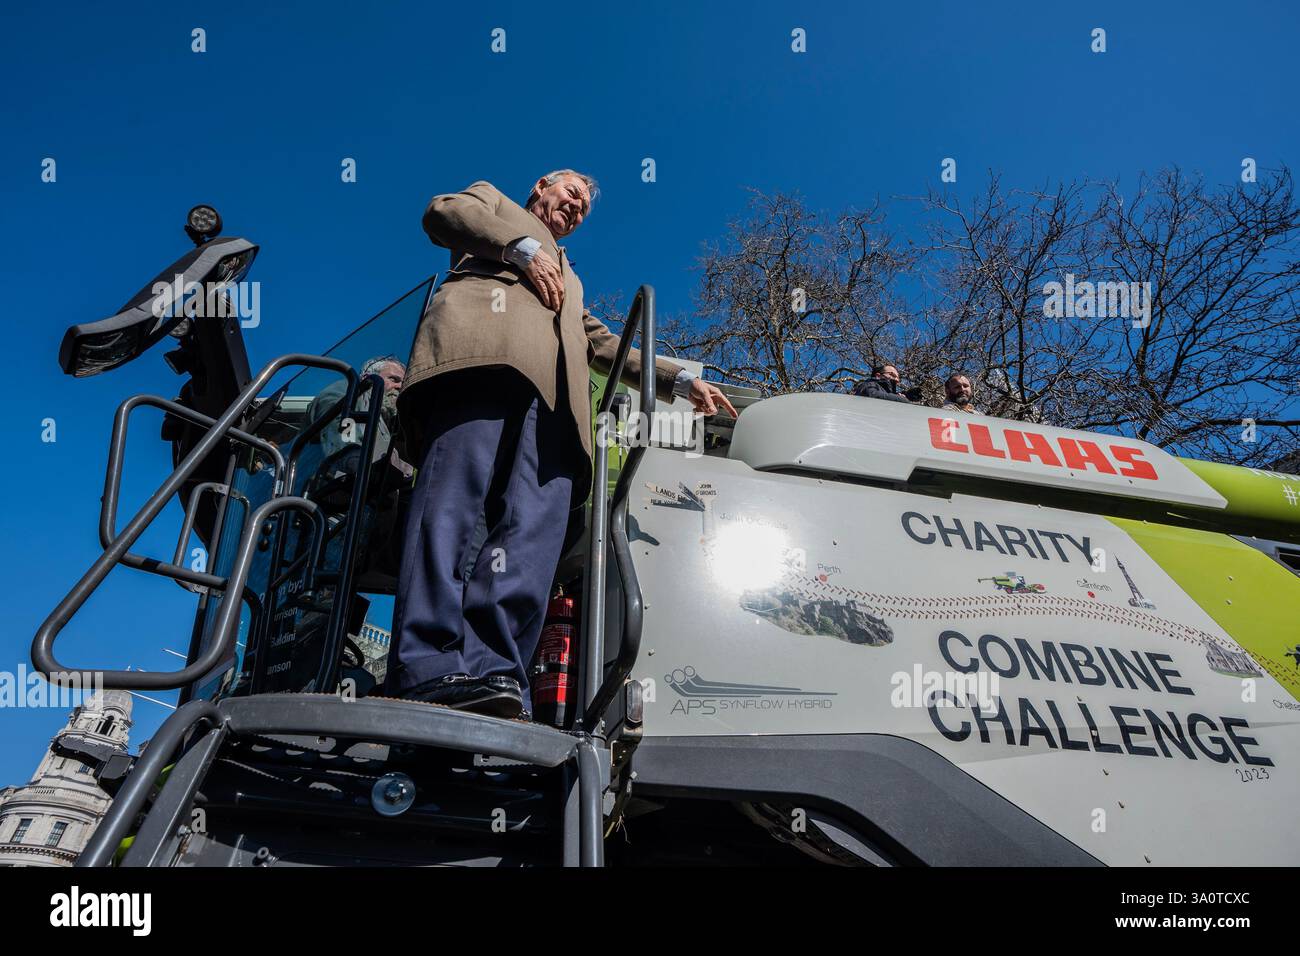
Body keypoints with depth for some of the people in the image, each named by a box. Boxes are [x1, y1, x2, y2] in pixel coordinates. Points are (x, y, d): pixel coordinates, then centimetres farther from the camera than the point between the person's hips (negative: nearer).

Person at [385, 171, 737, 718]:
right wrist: (525, 248, 3)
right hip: (487, 344, -5)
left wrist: (680, 380, 30)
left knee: (536, 524, -20)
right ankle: (431, 674, -35)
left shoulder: (569, 279, 48)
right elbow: (441, 211, 14)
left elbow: (604, 346, 40)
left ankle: (492, 675, -33)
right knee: (455, 500, -25)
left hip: (555, 390, 5)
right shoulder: (493, 201, 36)